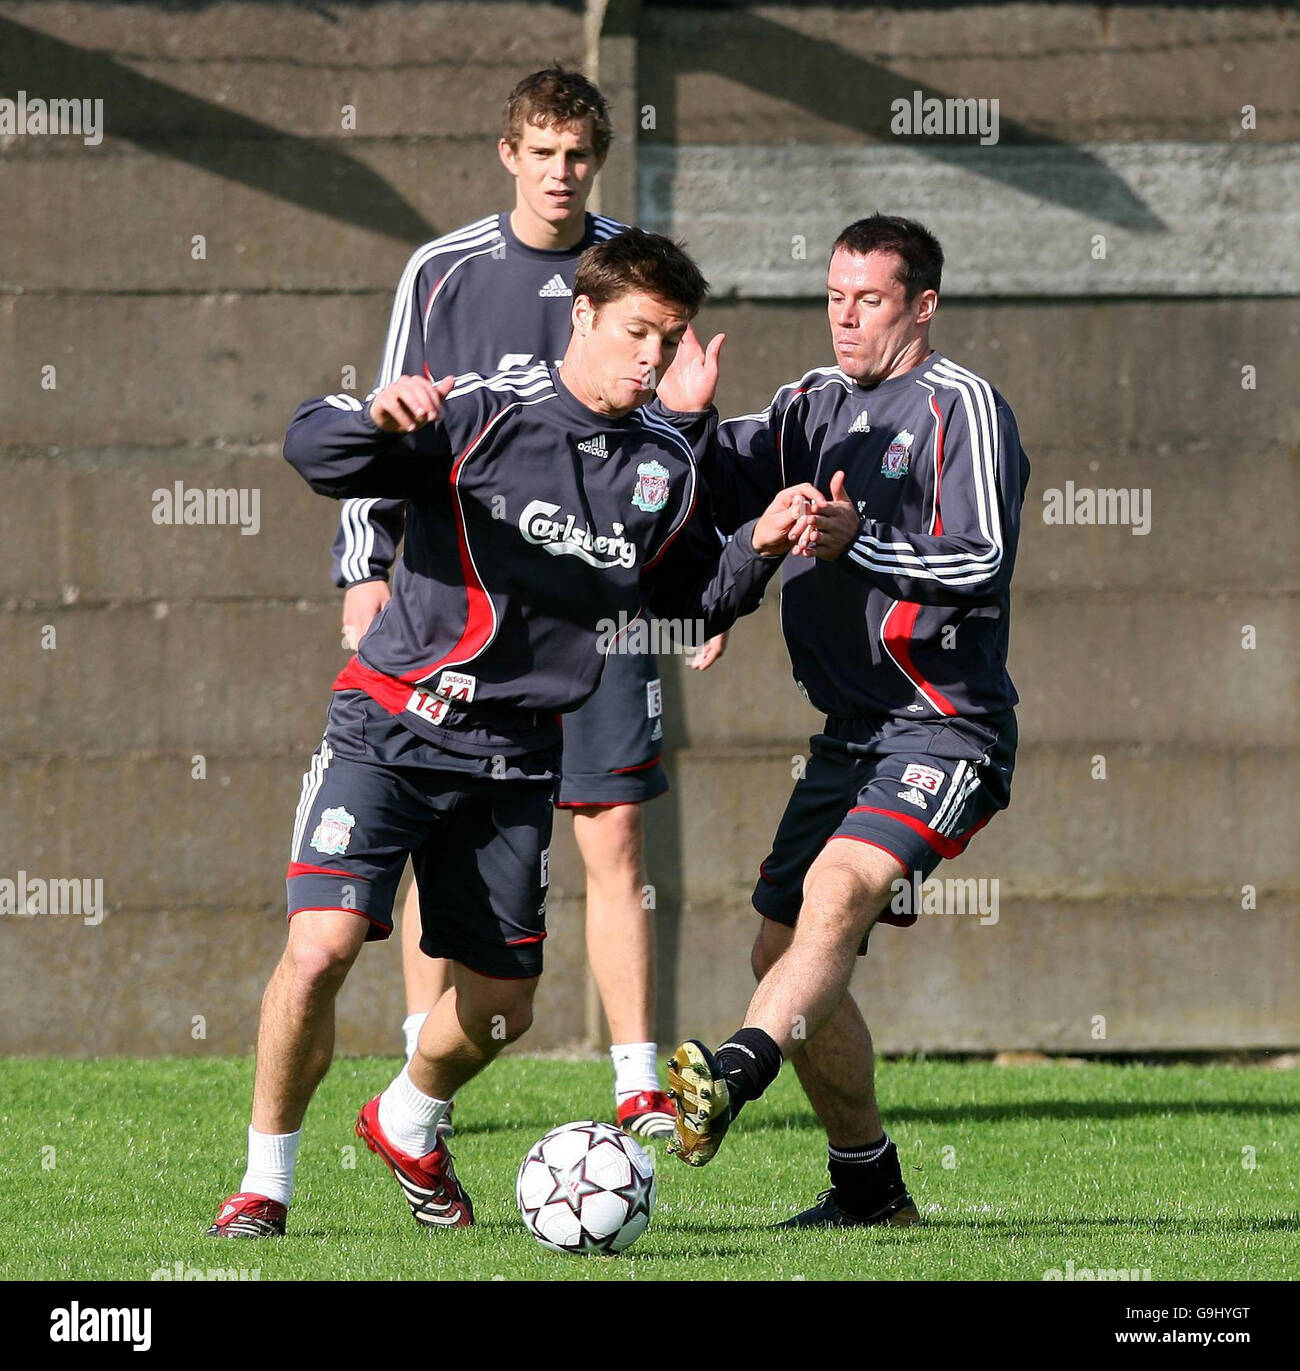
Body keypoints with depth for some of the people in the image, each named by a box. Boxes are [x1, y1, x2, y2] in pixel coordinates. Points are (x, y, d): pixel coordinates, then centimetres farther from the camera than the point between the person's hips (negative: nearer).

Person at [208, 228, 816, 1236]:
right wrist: (378, 419, -37)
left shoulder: (668, 469, 6)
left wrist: (758, 550, 0)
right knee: (321, 945, -21)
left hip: (516, 759, 5)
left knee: (501, 1008, 8)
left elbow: (692, 601, 19)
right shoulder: (480, 416, -10)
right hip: (393, 726, -5)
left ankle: (408, 1126, 42)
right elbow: (312, 447, -16)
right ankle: (266, 1182, -2)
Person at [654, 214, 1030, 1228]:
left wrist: (858, 544, -30)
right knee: (783, 949, 6)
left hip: (948, 725, -8)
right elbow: (722, 492, 14)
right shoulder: (818, 402, 15)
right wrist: (687, 422, -7)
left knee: (839, 886, -29)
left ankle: (732, 1083, -49)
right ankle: (869, 1188, 17)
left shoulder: (963, 406, -7)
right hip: (852, 731, 8)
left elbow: (982, 563, -16)